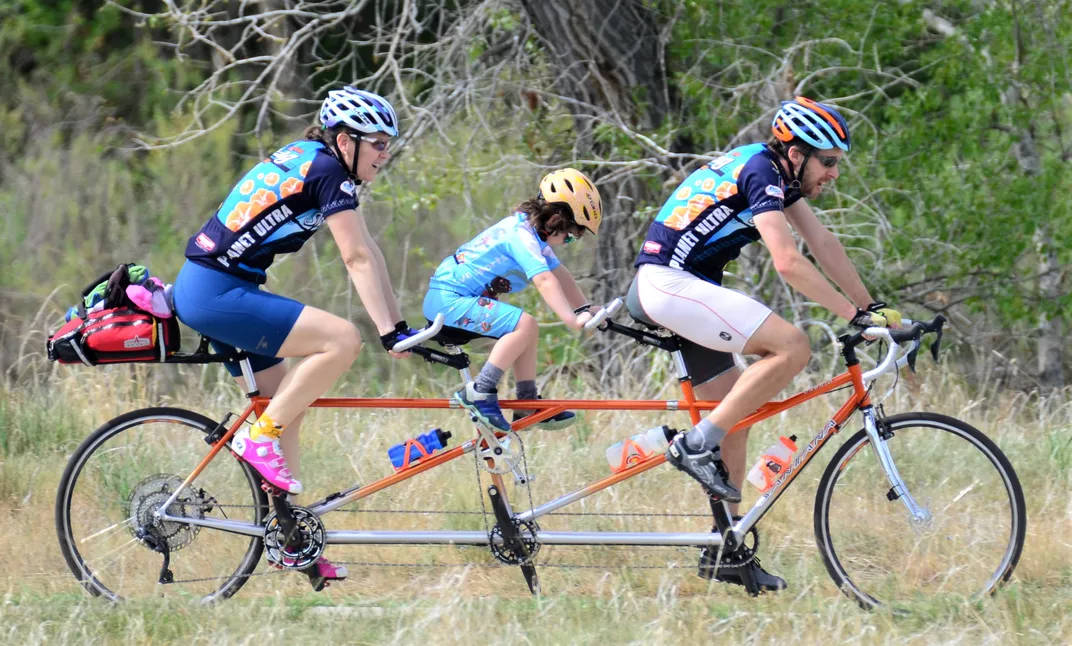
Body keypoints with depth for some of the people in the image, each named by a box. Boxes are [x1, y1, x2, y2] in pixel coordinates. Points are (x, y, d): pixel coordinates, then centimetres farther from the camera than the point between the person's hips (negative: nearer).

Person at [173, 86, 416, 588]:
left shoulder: (307, 158, 17)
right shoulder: (328, 171, -12)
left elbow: (366, 251, 18)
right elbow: (359, 260, -16)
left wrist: (400, 325, 17)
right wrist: (390, 333, -17)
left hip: (203, 287, 11)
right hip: (217, 293, -11)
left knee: (287, 407, 13)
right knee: (342, 339, -20)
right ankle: (259, 437, -10)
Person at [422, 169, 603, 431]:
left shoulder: (531, 231, 14)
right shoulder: (521, 235, -18)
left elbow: (560, 275, 15)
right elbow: (545, 281, -29)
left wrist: (586, 309, 6)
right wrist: (573, 319, -36)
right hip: (449, 299, -11)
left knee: (525, 330, 16)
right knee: (525, 324, -23)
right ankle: (480, 392, -21)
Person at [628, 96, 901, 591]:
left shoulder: (781, 174, 13)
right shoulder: (761, 173, -17)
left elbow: (824, 245, 14)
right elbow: (788, 262, -25)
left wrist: (874, 308, 8)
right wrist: (856, 316, -25)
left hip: (680, 290, 11)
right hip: (668, 283, -11)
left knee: (735, 416, 11)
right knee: (792, 347, -21)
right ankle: (698, 445, -15)